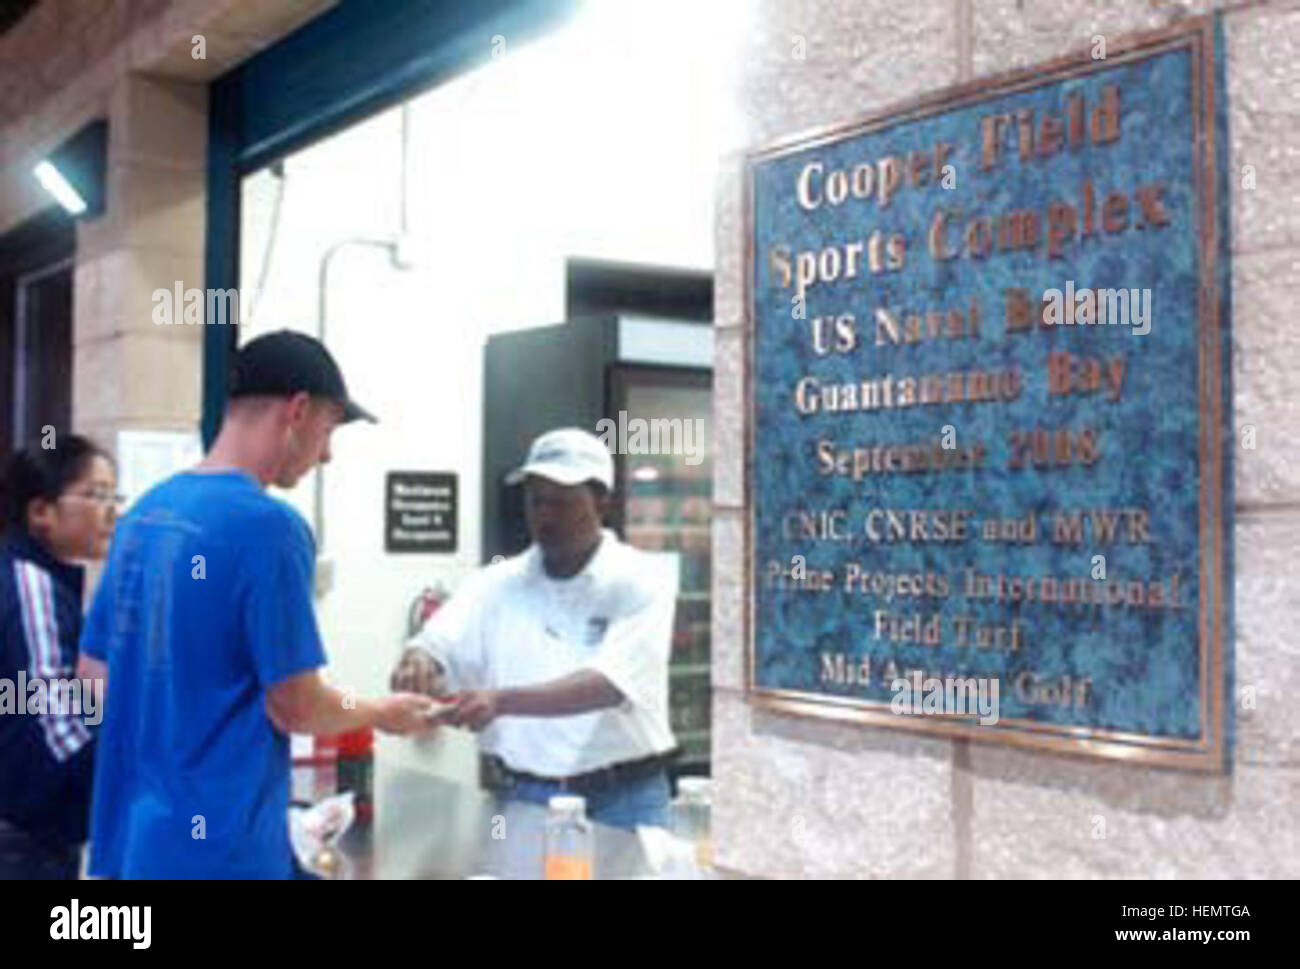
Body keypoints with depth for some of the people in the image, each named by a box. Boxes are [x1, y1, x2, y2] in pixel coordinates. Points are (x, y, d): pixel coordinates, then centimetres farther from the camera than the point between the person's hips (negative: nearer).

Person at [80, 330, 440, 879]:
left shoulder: (143, 512, 7)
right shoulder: (267, 524, -18)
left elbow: (96, 673, 13)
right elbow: (296, 708, -15)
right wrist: (383, 713, 3)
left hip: (129, 836, 8)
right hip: (218, 846, -7)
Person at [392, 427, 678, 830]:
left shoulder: (641, 579, -6)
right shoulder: (498, 583, 6)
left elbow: (608, 684, -20)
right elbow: (438, 643, -5)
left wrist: (503, 700, -33)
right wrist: (417, 662, -29)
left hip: (622, 801, -2)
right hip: (525, 798, 3)